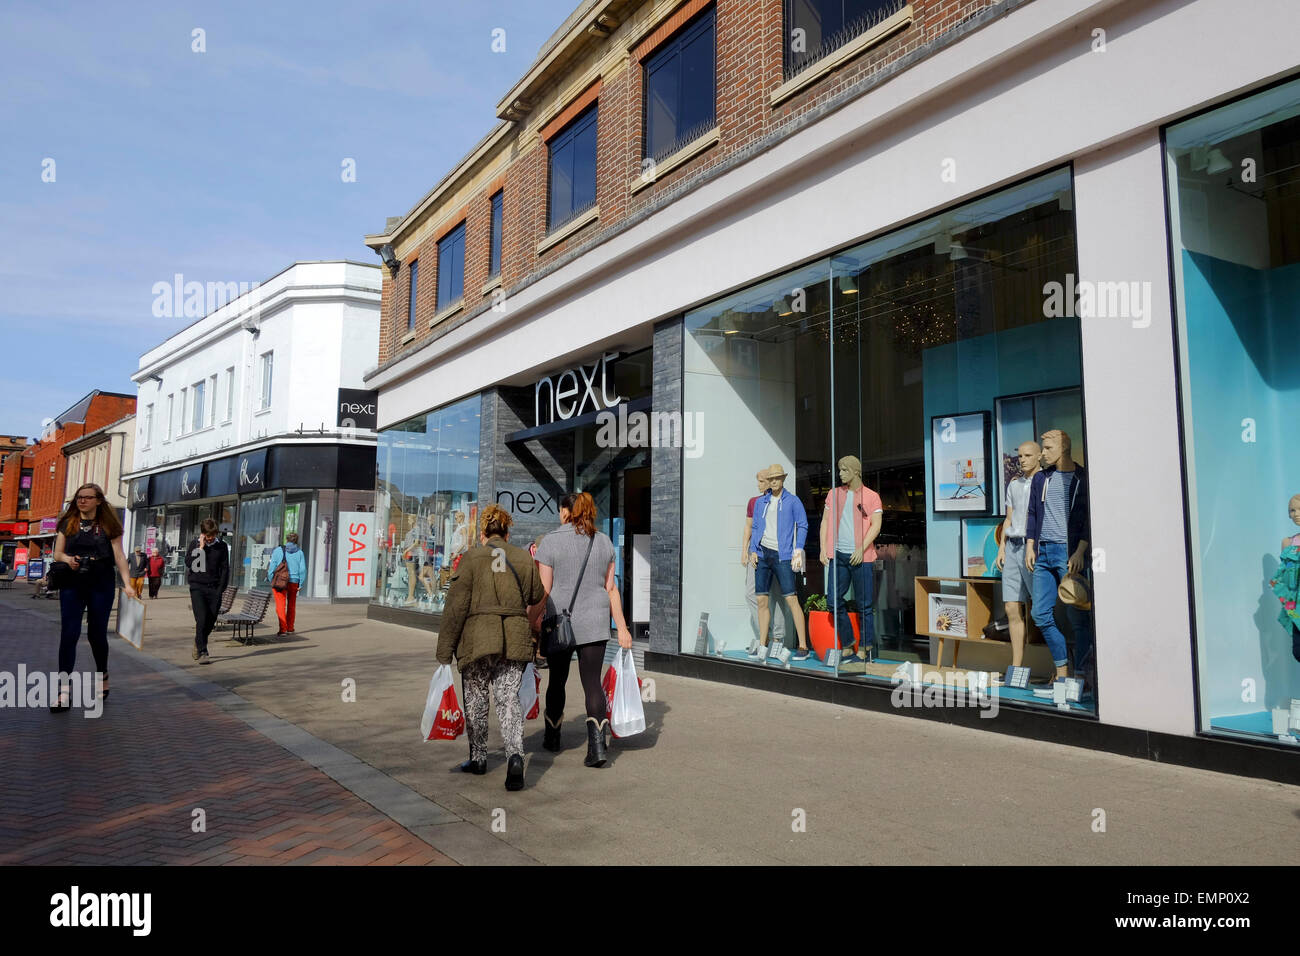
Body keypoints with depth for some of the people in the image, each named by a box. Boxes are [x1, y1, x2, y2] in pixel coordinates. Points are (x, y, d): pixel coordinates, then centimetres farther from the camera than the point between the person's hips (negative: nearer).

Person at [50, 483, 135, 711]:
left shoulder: (108, 526, 3)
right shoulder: (67, 523, 10)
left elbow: (119, 556, -3)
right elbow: (57, 552, 9)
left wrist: (127, 583, -14)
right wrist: (67, 559, -15)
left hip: (101, 585, -1)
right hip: (72, 585, 1)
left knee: (97, 633, 7)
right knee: (69, 634, -8)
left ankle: (103, 677, 30)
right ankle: (62, 690, -8)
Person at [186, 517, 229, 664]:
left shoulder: (221, 546, 6)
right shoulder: (194, 544, 5)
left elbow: (225, 569, 6)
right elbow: (189, 563, -7)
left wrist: (220, 589, -1)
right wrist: (201, 548, -10)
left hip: (214, 588, 2)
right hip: (197, 587, -1)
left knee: (211, 621, 4)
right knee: (201, 620, -13)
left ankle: (199, 642, 31)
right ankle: (202, 652, -9)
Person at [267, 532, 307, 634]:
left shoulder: (278, 551, -1)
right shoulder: (299, 552, 3)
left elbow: (272, 567, -5)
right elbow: (302, 569, -2)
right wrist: (300, 584, 3)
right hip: (294, 582, 3)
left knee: (280, 605, -5)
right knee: (291, 605, 16)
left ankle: (283, 628, -17)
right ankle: (290, 629, 25)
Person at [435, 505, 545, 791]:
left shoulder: (472, 557, -4)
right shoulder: (524, 558, 6)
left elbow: (455, 607, -7)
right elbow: (537, 596, 19)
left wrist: (444, 652, -3)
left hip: (478, 638, -2)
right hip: (515, 639, 2)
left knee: (475, 699, 14)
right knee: (509, 699, 4)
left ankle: (478, 758, 25)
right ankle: (515, 755, -16)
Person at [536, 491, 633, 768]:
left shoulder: (551, 542, -8)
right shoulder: (604, 542, 4)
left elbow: (543, 591, -10)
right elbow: (611, 588, 4)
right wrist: (622, 627, 7)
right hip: (594, 623, 2)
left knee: (557, 680, 15)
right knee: (592, 682, 2)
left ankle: (552, 738, 31)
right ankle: (597, 744, -12)